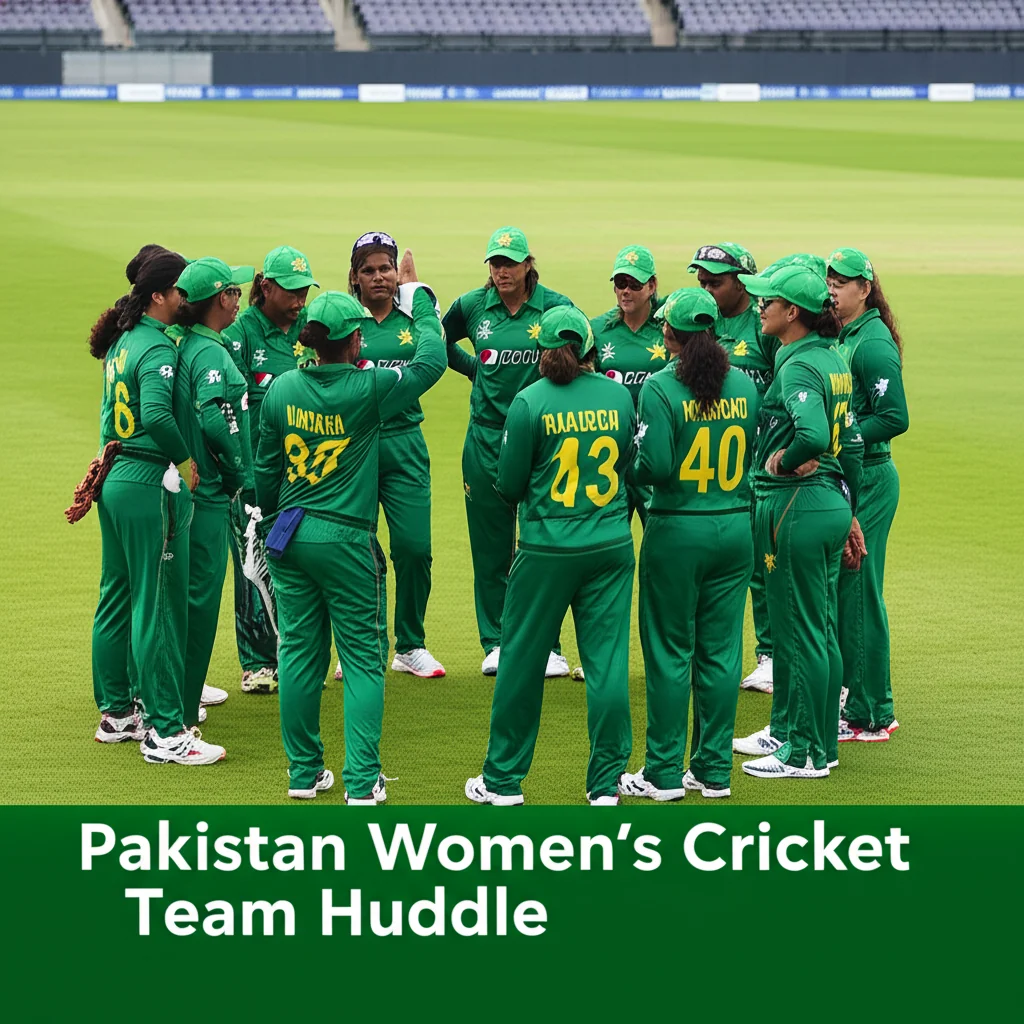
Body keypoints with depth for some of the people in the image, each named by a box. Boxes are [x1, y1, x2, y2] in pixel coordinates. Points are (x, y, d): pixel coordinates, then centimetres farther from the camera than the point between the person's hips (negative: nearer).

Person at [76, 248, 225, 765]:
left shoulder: (123, 341, 11)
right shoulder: (157, 348, -17)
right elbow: (156, 413, -30)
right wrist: (185, 461, -21)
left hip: (115, 482, 10)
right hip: (150, 485, -10)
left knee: (118, 598, 17)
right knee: (158, 606, -5)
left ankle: (116, 713, 27)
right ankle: (164, 733, -2)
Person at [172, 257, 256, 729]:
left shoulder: (185, 345, 10)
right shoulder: (210, 353, -17)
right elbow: (215, 421, -27)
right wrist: (241, 476, -14)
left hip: (186, 485, 9)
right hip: (206, 492, -9)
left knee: (191, 589, 18)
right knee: (199, 593, -2)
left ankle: (185, 688, 28)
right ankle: (180, 708, 3)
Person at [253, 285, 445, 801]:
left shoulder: (282, 389, -1)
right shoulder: (370, 389, -14)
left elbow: (265, 466, 8)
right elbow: (432, 360, 0)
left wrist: (269, 523, 24)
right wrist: (419, 299, 15)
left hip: (289, 533, 4)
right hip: (346, 539, -4)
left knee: (300, 653, 12)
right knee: (363, 660, 2)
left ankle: (304, 772, 17)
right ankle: (362, 782, -3)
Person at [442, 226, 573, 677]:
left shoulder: (555, 307, -5)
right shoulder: (472, 306, 3)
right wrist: (474, 368, 12)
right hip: (486, 437, 2)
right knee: (490, 546, 6)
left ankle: (547, 645, 5)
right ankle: (495, 643, 14)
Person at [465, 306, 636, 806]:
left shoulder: (530, 402, -9)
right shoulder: (618, 396, 0)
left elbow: (509, 484, -4)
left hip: (547, 549, -3)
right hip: (611, 545, 3)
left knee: (522, 661, 8)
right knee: (607, 663, 5)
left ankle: (504, 780, 17)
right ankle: (606, 784, 8)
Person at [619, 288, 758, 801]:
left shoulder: (661, 388, -13)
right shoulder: (744, 384, 3)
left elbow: (654, 466, -19)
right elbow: (756, 454, 7)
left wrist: (632, 463, 1)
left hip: (677, 531, -5)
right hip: (735, 527, 5)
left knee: (670, 652, 3)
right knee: (720, 651, 10)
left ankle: (664, 774, 7)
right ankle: (714, 769, 15)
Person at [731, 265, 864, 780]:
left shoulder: (797, 367, -18)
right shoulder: (833, 360, 11)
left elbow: (813, 434, -36)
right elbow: (851, 442, 16)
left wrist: (781, 462, -16)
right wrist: (849, 514, 20)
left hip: (796, 506, -10)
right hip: (833, 503, 10)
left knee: (801, 633, -2)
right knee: (821, 631, 16)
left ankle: (806, 754, 4)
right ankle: (792, 732, 27)